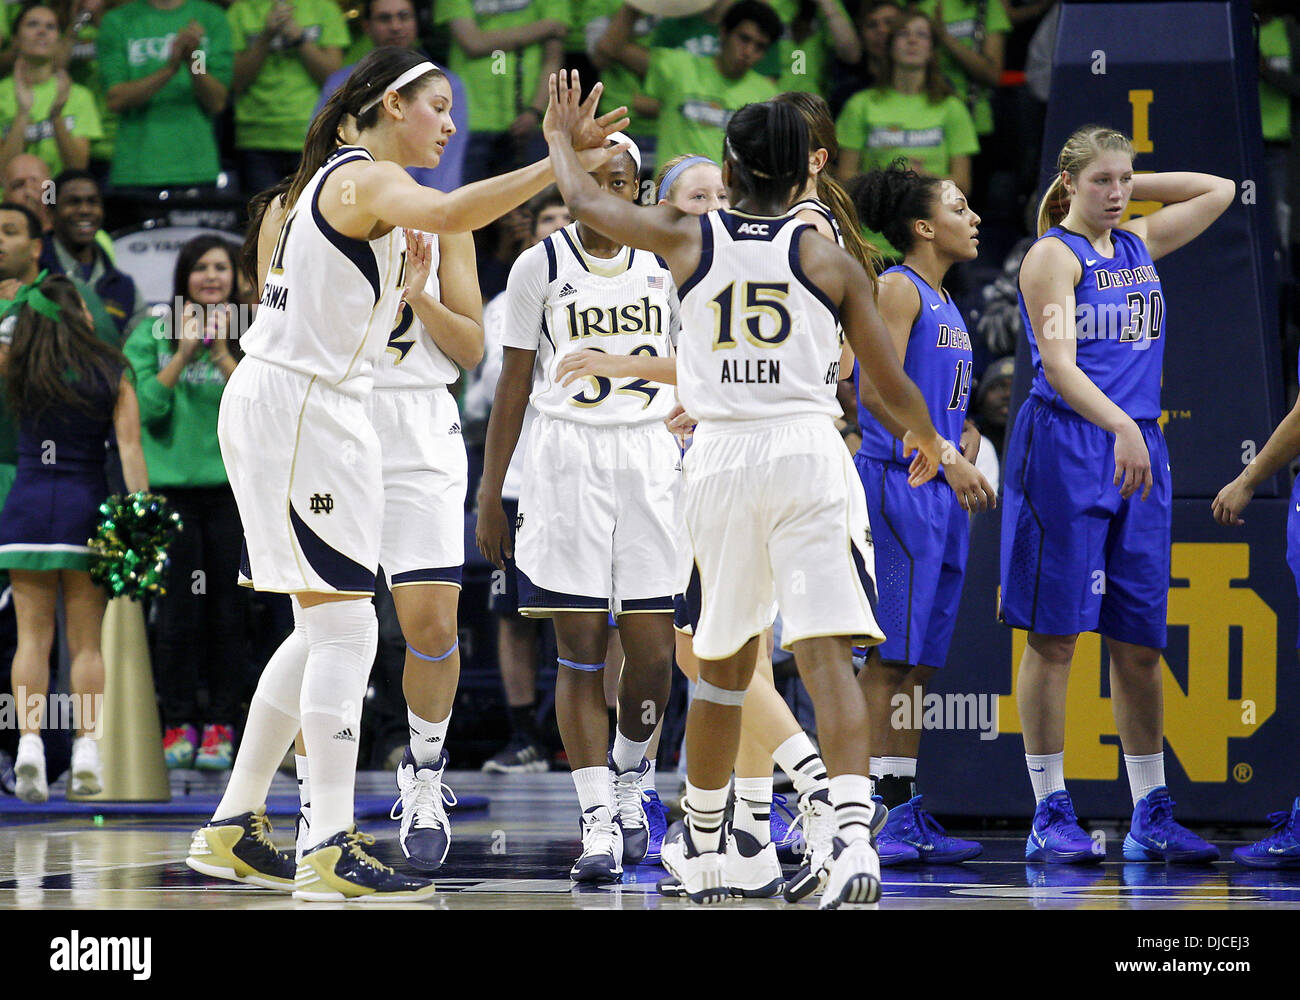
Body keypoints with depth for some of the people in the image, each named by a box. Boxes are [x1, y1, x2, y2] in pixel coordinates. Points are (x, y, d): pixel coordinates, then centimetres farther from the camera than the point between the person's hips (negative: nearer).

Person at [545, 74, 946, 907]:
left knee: (724, 663, 18)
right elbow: (895, 385, 7)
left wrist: (562, 136, 42)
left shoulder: (687, 239, 7)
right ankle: (854, 833, -29)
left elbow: (585, 199, 21)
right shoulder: (828, 259, 5)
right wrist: (927, 441, 28)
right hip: (809, 456, -2)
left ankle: (703, 849, 29)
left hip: (720, 461, 2)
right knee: (827, 656, -10)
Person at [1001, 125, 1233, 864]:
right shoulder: (1053, 255, -5)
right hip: (1065, 449, -7)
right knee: (1056, 635, -3)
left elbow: (1219, 192, 25)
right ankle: (1051, 816, 0)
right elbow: (1058, 363, -17)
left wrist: (1135, 187, 15)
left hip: (1139, 452, 7)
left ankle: (1152, 817, 12)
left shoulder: (1140, 244, 15)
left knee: (1141, 641, 7)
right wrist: (1120, 427, -30)